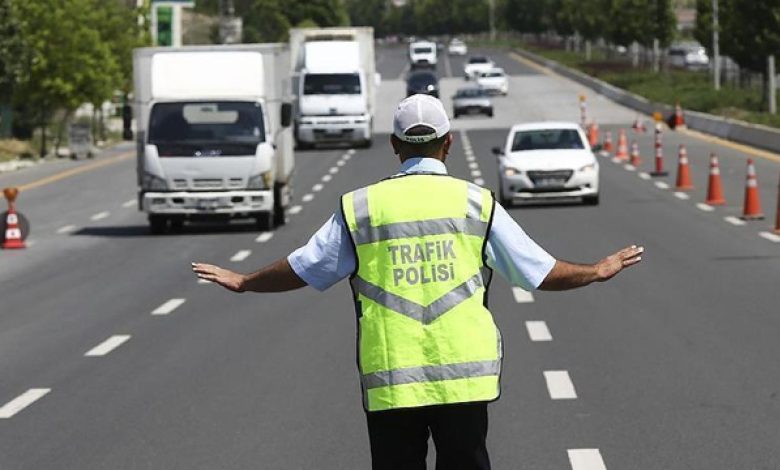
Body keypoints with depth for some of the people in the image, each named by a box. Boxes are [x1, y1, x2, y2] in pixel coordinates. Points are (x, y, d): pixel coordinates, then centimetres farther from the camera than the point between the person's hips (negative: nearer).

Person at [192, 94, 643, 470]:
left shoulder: (361, 206, 3)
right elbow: (540, 271, 6)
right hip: (463, 377, 0)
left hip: (389, 381, 0)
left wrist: (243, 282, 29)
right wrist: (598, 271, 24)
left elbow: (302, 268, 11)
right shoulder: (477, 202, 2)